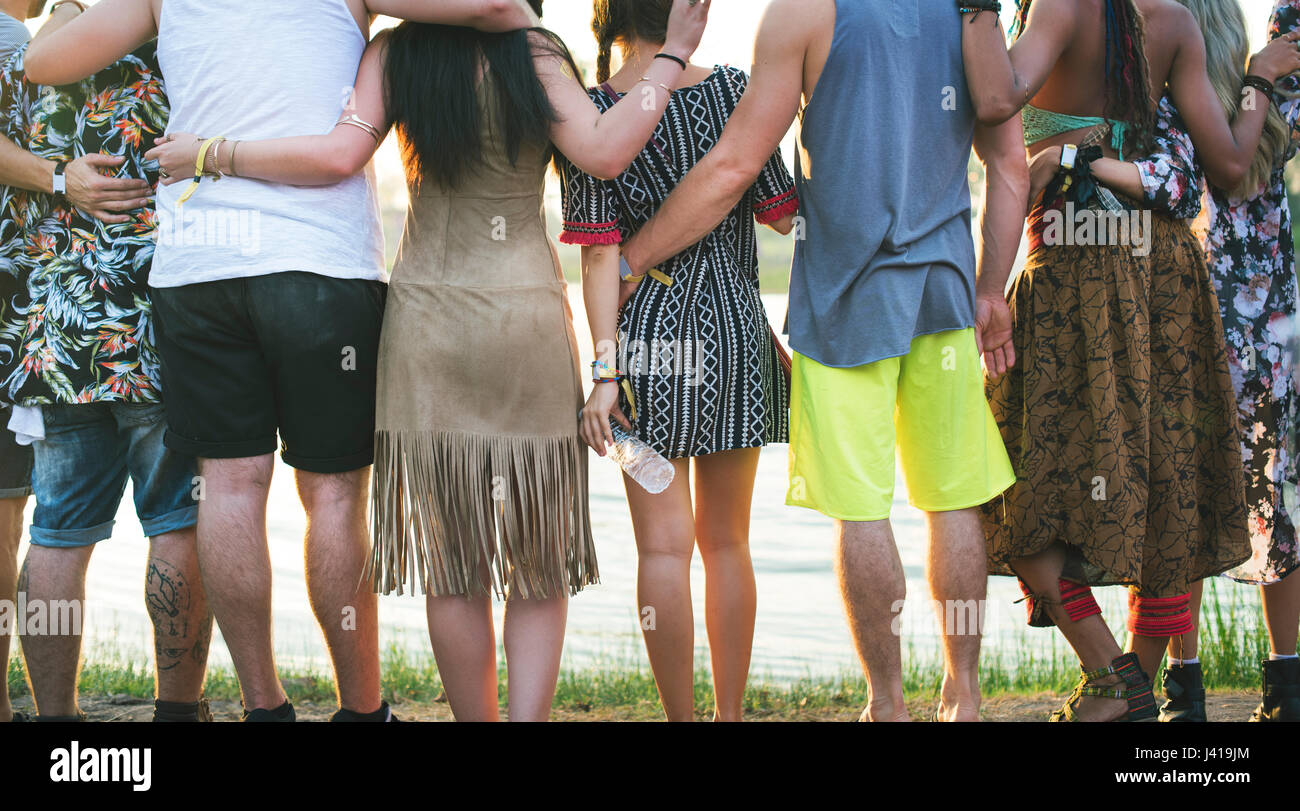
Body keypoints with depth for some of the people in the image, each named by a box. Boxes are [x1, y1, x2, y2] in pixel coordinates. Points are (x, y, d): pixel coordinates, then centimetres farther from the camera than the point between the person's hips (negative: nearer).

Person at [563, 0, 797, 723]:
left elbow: (601, 251, -9)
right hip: (738, 330, 2)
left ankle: (682, 714, 4)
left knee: (664, 543, 3)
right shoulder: (733, 90, -2)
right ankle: (731, 711, 17)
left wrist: (604, 371, -9)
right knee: (727, 540, 12)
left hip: (649, 336, -2)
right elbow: (785, 215, 0)